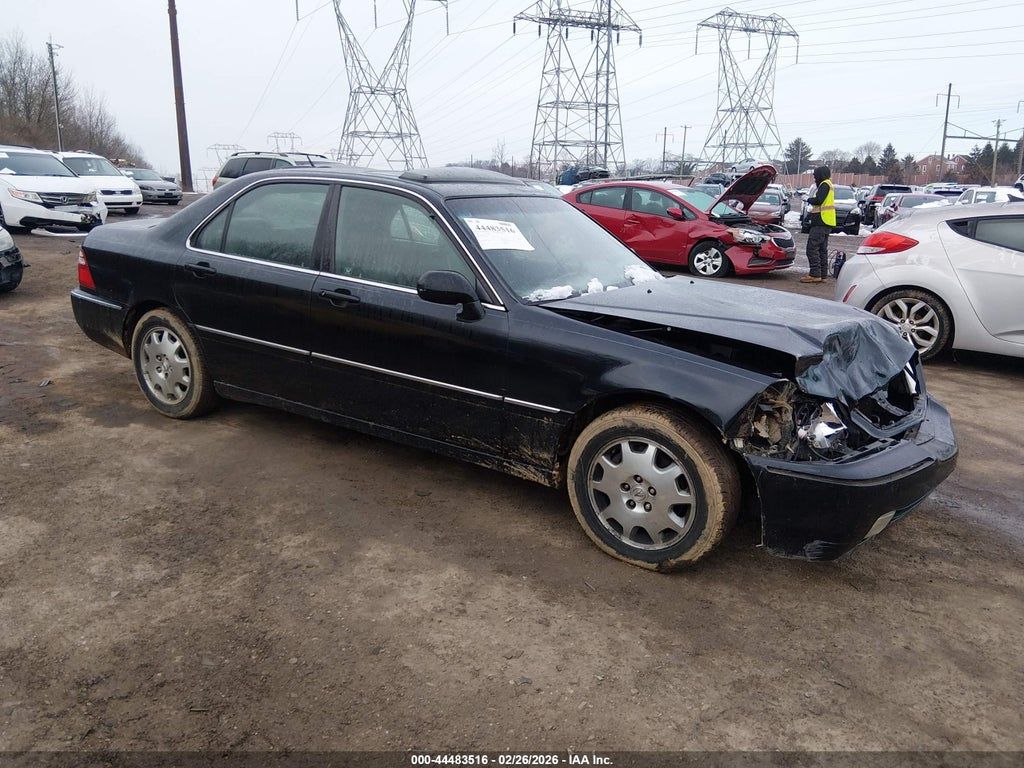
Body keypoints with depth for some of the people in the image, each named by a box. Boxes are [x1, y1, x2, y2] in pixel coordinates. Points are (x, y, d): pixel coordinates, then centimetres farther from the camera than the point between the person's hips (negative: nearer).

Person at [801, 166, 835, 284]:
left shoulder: (825, 185, -10)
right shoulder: (829, 185, 22)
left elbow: (818, 200, -22)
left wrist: (809, 200, -4)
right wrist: (812, 212, 11)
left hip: (821, 222, -11)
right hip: (826, 222, 11)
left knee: (812, 248, -12)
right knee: (822, 249, 13)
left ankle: (815, 275, -16)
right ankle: (822, 274, 16)